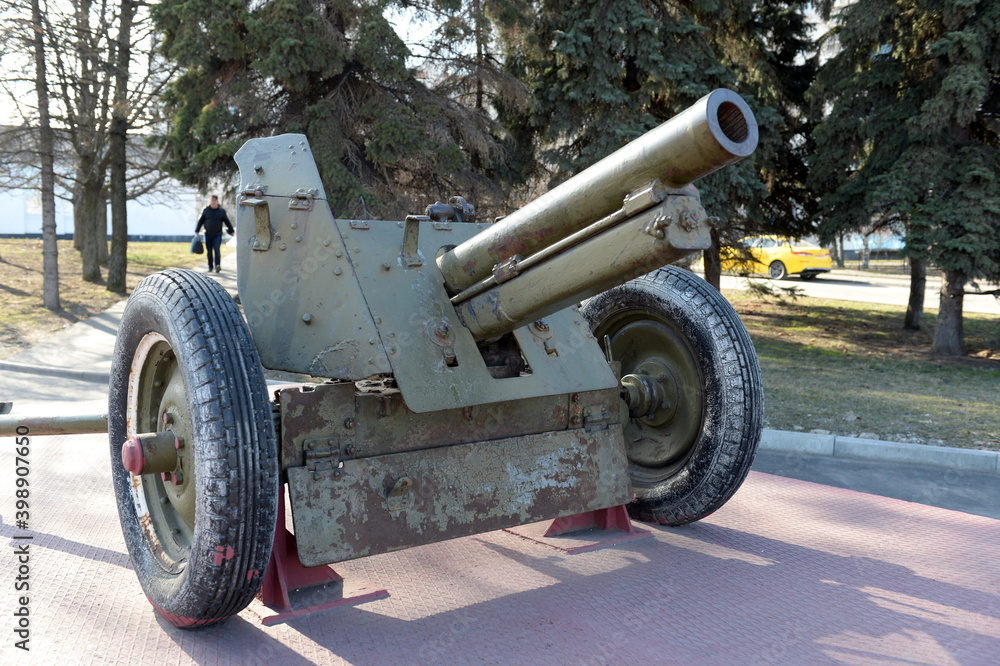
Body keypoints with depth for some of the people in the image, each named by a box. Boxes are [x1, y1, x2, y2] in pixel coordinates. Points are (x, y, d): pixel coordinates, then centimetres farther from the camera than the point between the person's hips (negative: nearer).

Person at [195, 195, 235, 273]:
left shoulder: (221, 211, 3)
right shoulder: (206, 210, 4)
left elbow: (227, 222, 10)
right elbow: (200, 221, 8)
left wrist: (232, 231, 14)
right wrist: (197, 231, 5)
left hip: (217, 235, -2)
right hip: (208, 235, 2)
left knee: (217, 249, -17)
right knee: (209, 251, 6)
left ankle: (218, 265, -25)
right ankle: (210, 267, 16)